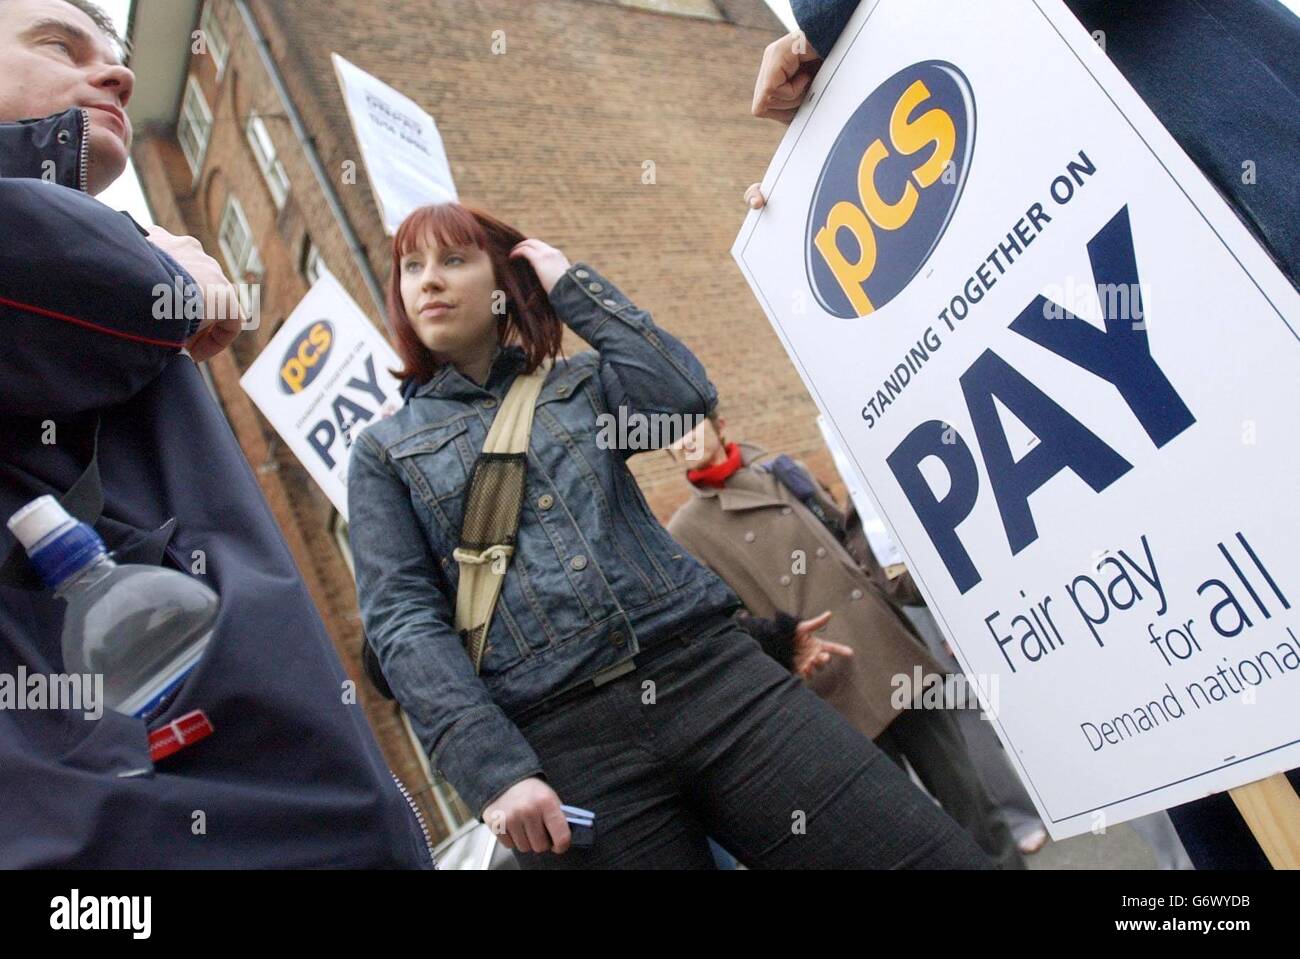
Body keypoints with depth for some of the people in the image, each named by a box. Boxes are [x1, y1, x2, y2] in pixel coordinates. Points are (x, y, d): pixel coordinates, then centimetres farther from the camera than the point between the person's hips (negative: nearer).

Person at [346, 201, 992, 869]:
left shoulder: (578, 382, 17)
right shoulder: (385, 451, 11)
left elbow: (683, 393, -4)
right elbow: (403, 621, 0)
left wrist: (570, 282, 6)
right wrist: (494, 768, -13)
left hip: (710, 671, 2)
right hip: (560, 745, -1)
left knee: (945, 857, -5)